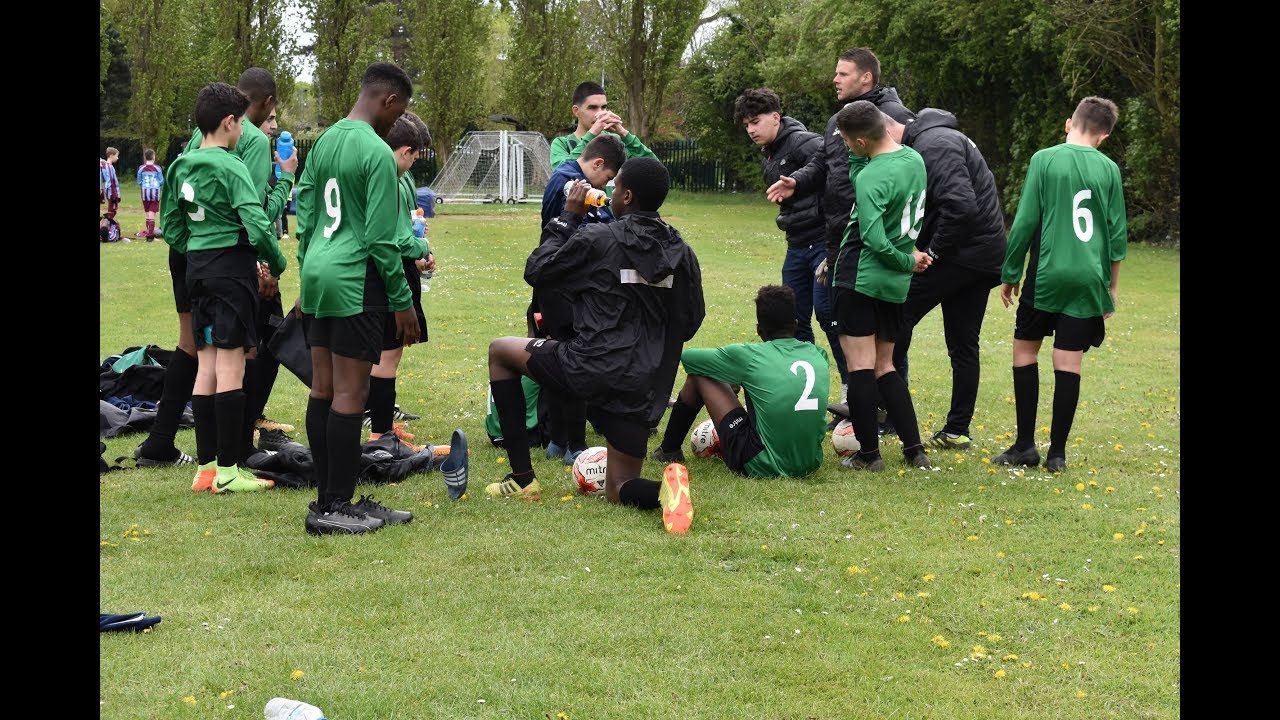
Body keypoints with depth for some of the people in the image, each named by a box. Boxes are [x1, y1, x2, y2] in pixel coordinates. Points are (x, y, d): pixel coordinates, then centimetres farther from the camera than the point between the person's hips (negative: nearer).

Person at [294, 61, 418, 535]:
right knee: (350, 394, -4)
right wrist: (402, 301, -8)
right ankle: (336, 508, -1)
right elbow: (380, 238, -14)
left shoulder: (323, 142, 12)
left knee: (322, 389, 10)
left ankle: (327, 499, 17)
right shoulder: (378, 153, -13)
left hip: (316, 278, 9)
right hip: (356, 284, -8)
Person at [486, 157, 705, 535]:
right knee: (620, 490, 17)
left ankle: (522, 478, 16)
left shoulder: (596, 239, -7)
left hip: (590, 369, -5)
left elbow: (535, 271, 5)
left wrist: (568, 218, 14)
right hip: (645, 388, 5)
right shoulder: (683, 255, 7)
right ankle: (666, 488, -23)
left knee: (500, 351, 22)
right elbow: (690, 324, 15)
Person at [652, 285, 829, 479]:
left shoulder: (751, 355, -9)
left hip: (760, 466, -5)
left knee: (699, 375, 9)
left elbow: (688, 356, 4)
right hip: (810, 464, 6)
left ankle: (669, 450, 28)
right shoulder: (819, 355, 4)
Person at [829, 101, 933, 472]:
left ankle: (868, 453, 2)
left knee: (861, 366, -1)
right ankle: (915, 450, 12)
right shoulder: (914, 159, 6)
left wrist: (907, 260, -13)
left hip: (861, 279, -8)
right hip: (895, 285, 8)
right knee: (884, 367, 16)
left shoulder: (872, 177, -20)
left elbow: (873, 238, -26)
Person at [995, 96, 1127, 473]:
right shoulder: (1109, 169, 5)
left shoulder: (1045, 160, -3)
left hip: (1048, 274, -2)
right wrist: (1112, 286, 18)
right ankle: (1057, 453, 7)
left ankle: (1025, 445, 9)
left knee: (1025, 351, 11)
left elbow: (1025, 222, -4)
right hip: (1090, 279, 3)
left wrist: (1009, 274, 6)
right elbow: (1118, 233, 8)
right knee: (1069, 363, 5)